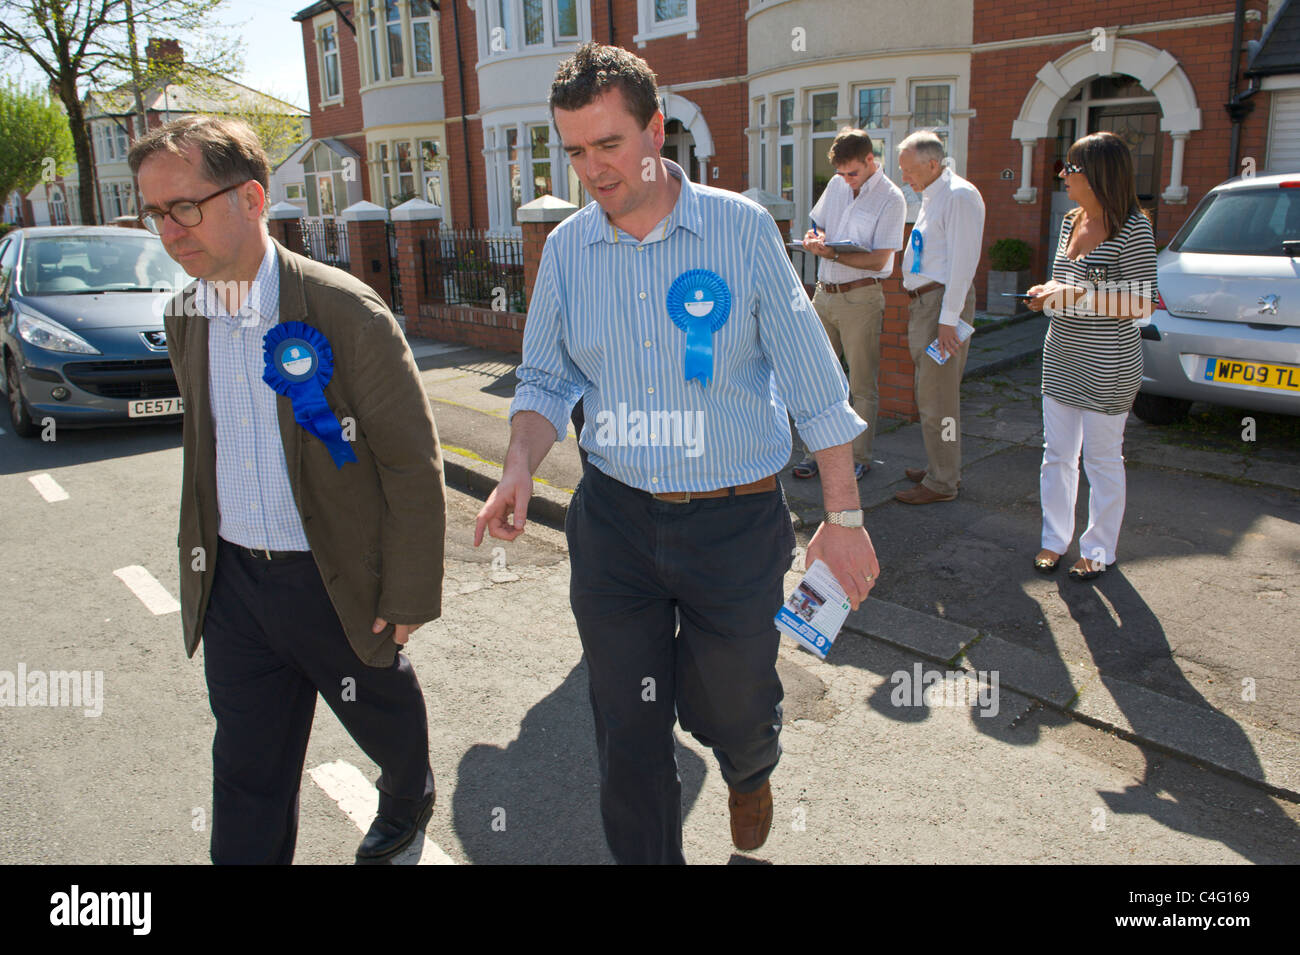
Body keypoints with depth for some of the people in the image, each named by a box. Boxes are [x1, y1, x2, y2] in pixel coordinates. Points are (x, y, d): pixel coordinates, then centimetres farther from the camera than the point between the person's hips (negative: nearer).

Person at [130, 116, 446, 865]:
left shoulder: (345, 312, -18)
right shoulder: (185, 316, 2)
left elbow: (413, 462, -16)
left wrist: (410, 596, -14)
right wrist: (203, 556, 16)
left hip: (339, 578, -4)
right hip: (232, 581, 4)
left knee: (386, 718, 21)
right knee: (248, 770, 13)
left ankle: (410, 801, 53)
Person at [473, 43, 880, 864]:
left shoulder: (742, 229, -9)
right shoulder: (567, 247, 1)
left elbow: (815, 384, -6)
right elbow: (546, 380, 8)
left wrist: (845, 518, -5)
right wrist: (521, 468, -12)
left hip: (736, 522, -2)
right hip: (614, 520, 3)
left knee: (728, 709, 16)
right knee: (628, 729, 11)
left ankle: (751, 774, 54)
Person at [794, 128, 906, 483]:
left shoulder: (891, 198, -8)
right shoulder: (837, 185, 11)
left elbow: (878, 259, -14)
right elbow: (816, 225, 22)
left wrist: (832, 253, -23)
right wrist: (813, 239, -2)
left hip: (860, 297, -6)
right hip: (824, 293, 6)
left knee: (862, 385, 1)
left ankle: (860, 457, 12)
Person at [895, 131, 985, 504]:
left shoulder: (959, 197, -13)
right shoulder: (931, 196, 17)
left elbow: (963, 262, -19)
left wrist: (948, 319, -21)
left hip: (944, 303, -10)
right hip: (923, 302, 10)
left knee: (937, 396, -6)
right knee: (932, 392, 16)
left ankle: (942, 482, 3)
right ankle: (942, 468, 27)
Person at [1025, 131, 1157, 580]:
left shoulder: (1133, 228, -14)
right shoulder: (1071, 220, 8)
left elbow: (1141, 304, -17)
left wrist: (1070, 295, -21)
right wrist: (1049, 293, -1)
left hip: (1109, 367, -7)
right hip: (1061, 358, 7)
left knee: (1102, 459, 6)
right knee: (1056, 454, 13)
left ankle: (1098, 550, 22)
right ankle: (1055, 539, 28)